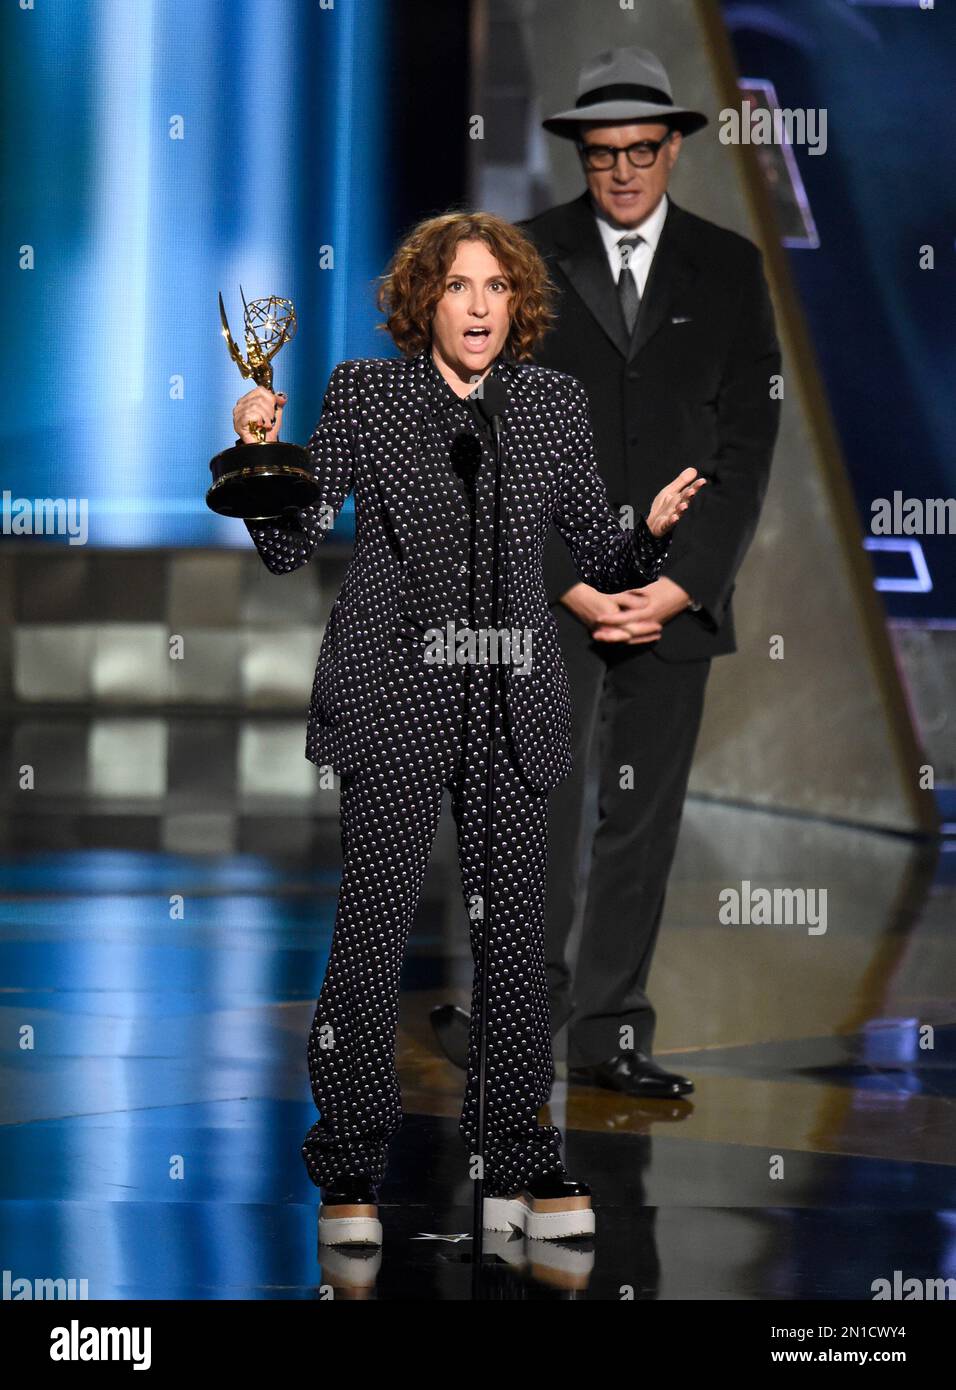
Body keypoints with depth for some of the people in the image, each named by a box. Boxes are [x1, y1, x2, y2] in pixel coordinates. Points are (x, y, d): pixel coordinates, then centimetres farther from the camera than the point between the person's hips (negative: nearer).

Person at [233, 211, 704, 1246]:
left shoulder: (552, 404, 8)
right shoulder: (363, 394, 2)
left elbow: (601, 558, 12)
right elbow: (290, 547, 1)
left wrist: (655, 530, -8)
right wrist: (263, 453, -14)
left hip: (511, 696, 2)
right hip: (392, 695, -2)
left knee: (515, 928, 4)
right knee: (372, 926, -3)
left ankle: (519, 1166, 13)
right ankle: (350, 1171, 7)